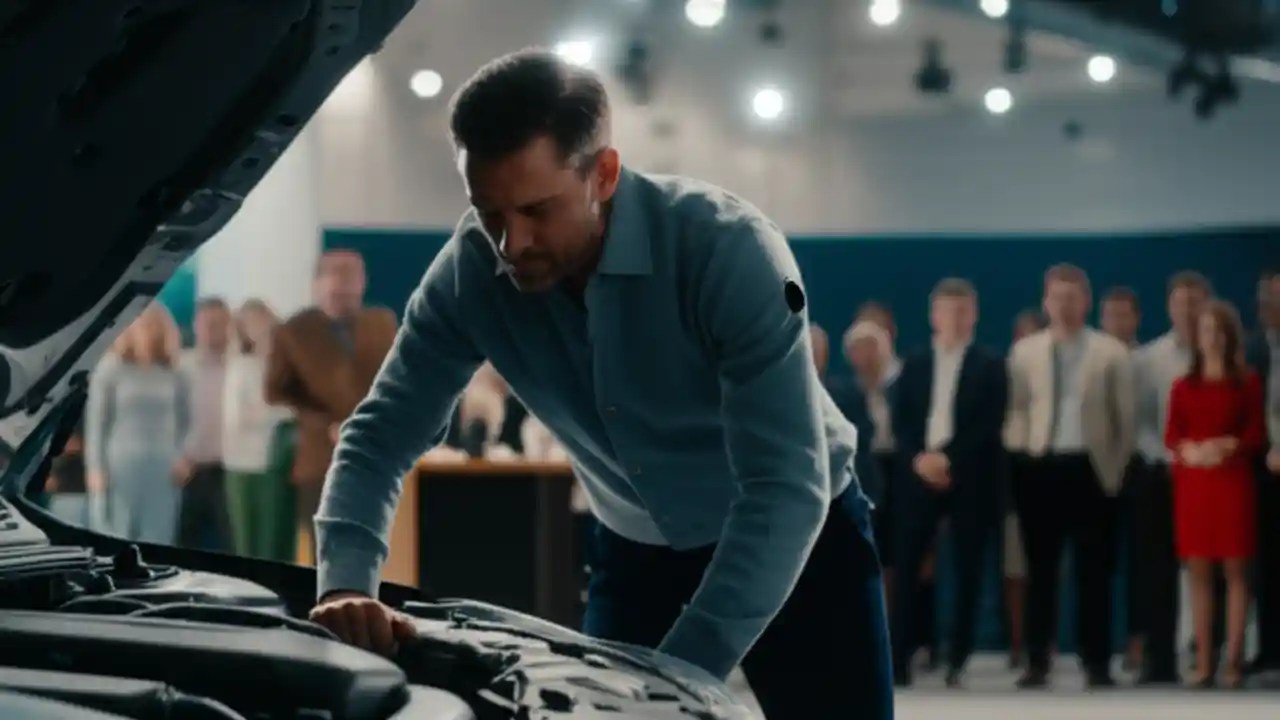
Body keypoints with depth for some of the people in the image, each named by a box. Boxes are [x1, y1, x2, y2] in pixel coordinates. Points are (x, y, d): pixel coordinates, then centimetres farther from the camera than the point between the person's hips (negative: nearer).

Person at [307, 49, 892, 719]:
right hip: (637, 551, 4)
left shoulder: (728, 249, -31)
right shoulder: (471, 271, -18)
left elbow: (787, 490, -34)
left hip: (800, 538, -3)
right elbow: (382, 432, -11)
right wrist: (346, 581, -31)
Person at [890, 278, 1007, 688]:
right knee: (906, 568, -4)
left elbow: (990, 427, -5)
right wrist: (919, 459, -10)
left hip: (970, 479, -2)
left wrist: (948, 457, -14)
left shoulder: (990, 365, 5)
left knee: (967, 571, -1)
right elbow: (900, 424, 7)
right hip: (920, 475, 2)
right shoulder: (914, 364, 14)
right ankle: (898, 658, -3)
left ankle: (957, 661, 4)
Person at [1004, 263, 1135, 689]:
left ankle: (1097, 665, 5)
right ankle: (1037, 663, 8)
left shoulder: (1111, 352, 3)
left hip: (1091, 469, -1)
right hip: (1040, 468, 1)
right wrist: (1018, 453, -4)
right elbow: (1016, 409, 9)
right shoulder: (1024, 351, 8)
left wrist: (1117, 467, 0)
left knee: (1094, 573, 1)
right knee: (1040, 571, 4)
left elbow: (1125, 415, 4)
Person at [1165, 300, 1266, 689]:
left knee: (1235, 570, -4)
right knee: (1198, 572, 0)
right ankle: (1203, 661, 1)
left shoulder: (1248, 382, 5)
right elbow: (1171, 434, 7)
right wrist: (1187, 450, -13)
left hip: (1233, 480, -2)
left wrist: (1228, 446, -16)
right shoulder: (1184, 386, 13)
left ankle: (1234, 660, -4)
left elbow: (1257, 434, 1)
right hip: (1191, 481, 2)